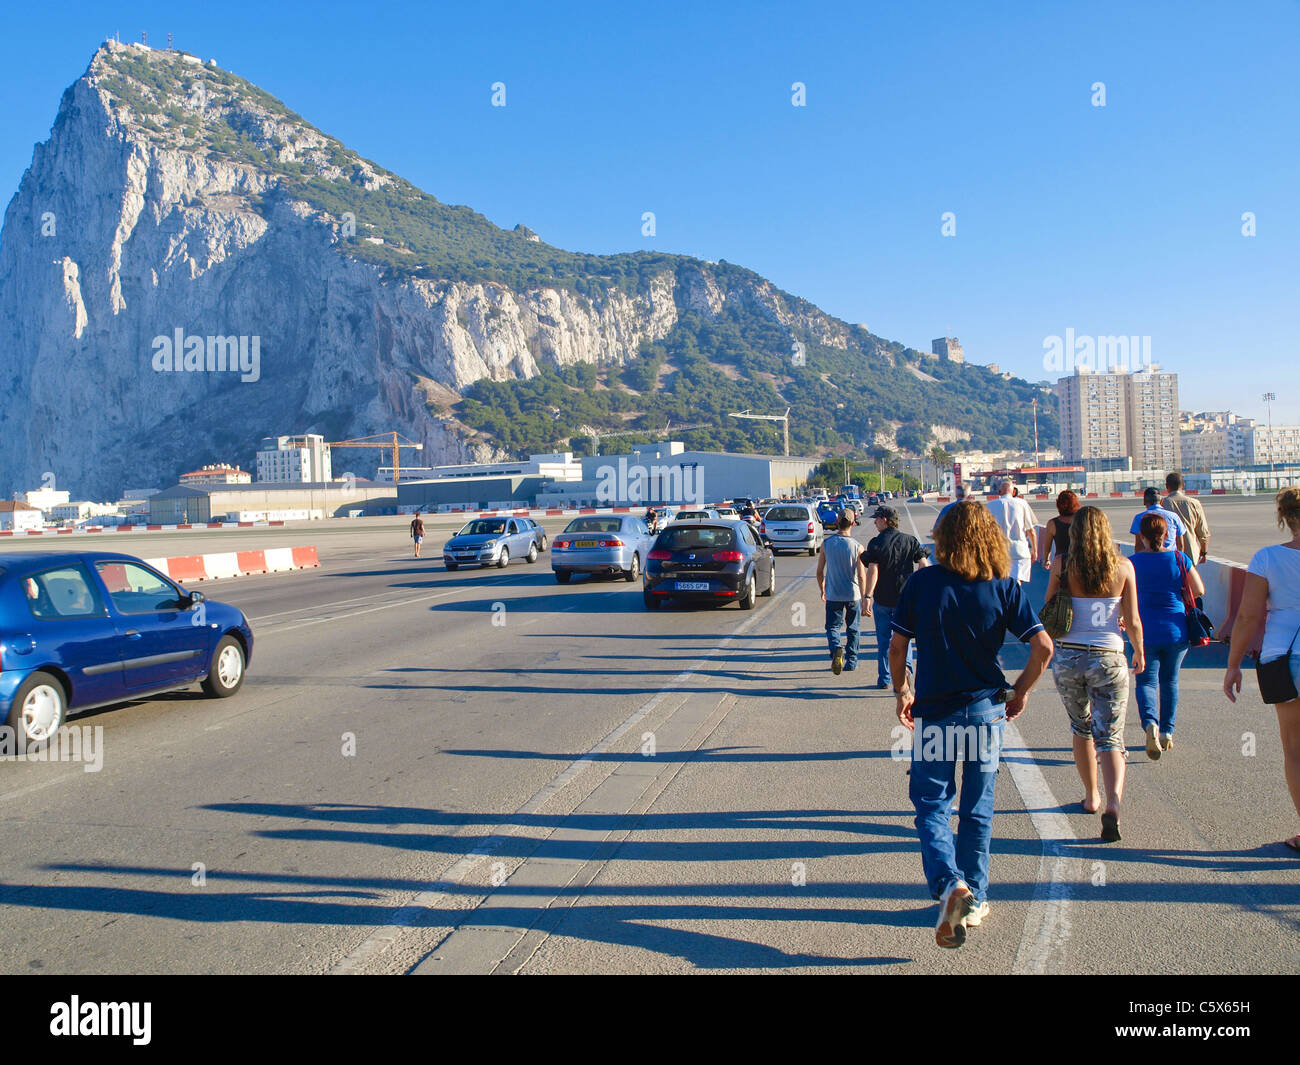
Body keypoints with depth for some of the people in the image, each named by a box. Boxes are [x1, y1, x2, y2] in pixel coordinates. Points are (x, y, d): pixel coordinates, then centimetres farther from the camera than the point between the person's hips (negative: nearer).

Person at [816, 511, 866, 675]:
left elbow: (820, 571, 1)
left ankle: (836, 649, -18)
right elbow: (862, 576, -10)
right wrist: (864, 599, -1)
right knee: (852, 629, 16)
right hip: (853, 594, 0)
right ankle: (851, 661, 22)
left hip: (833, 595, 0)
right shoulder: (856, 546, -11)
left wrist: (822, 591, 16)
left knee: (832, 626, 10)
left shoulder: (826, 543, -5)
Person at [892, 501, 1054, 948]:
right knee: (977, 809, 15)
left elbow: (897, 648, -4)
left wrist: (901, 692, 12)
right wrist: (1020, 692, 5)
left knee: (931, 805, 9)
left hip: (934, 713, -1)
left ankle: (950, 884, -14)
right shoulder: (1004, 588, -6)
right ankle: (974, 901, 24)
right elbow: (1043, 647, -10)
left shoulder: (921, 583, -8)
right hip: (986, 711, 2)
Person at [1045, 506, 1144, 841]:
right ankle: (1113, 803, -19)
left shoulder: (1062, 564, -5)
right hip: (1108, 657, -1)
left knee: (1081, 728, 22)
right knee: (1111, 737, 3)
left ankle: (1091, 797, 34)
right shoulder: (1122, 566, -3)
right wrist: (1139, 652, 17)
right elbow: (1133, 621, -1)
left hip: (1068, 656, 1)